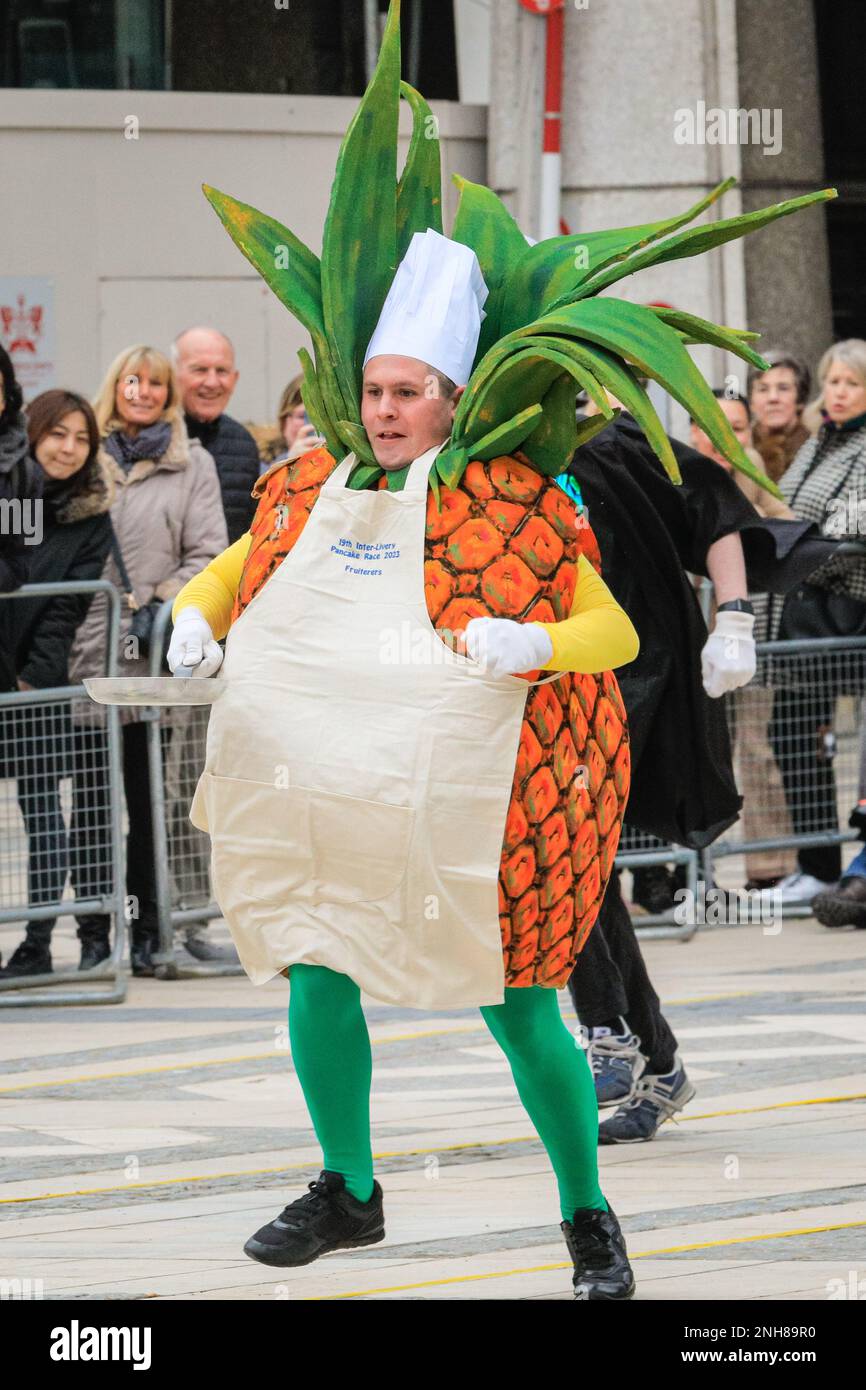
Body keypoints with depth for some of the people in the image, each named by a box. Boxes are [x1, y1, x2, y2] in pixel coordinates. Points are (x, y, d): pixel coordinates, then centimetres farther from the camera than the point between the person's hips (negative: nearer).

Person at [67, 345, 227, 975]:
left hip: (160, 659, -1)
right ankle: (93, 933, 4)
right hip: (91, 656, 1)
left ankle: (151, 931, 7)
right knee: (91, 801, 0)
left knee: (155, 802, 1)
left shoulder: (192, 464, 9)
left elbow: (208, 556, 3)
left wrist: (160, 605, -11)